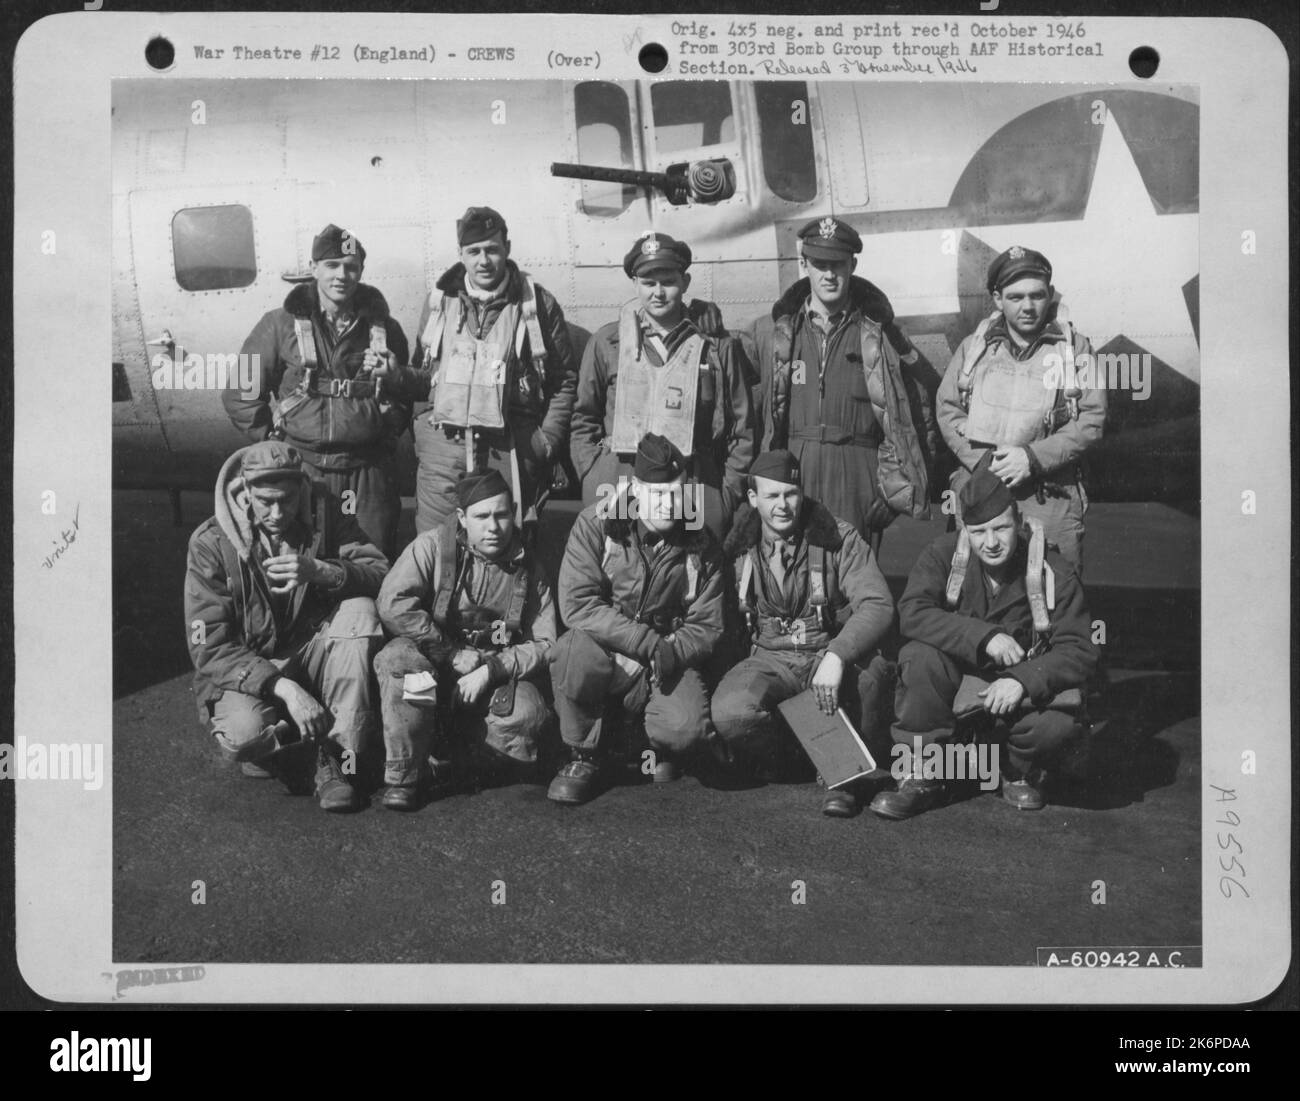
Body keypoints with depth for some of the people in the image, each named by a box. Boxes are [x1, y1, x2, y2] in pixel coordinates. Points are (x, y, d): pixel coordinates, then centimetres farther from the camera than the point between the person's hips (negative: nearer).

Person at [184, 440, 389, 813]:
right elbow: (209, 649, -18)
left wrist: (319, 571, -33)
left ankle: (337, 759, -21)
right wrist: (283, 688, -30)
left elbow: (382, 573, -14)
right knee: (245, 734, -35)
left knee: (360, 611, -25)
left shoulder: (321, 514, -6)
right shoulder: (211, 543, -14)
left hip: (310, 657, 3)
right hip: (246, 672, -3)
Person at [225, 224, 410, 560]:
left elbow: (408, 395, 18)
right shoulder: (281, 324, 3)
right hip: (301, 467, -1)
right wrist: (274, 440, 3)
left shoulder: (384, 328, 8)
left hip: (369, 470, 1)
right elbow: (239, 395, 7)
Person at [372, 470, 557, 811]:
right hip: (435, 664, -1)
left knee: (527, 715, -30)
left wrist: (491, 669, -18)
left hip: (498, 678, 1)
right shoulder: (433, 546, -5)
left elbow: (544, 644, 0)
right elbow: (393, 604, -18)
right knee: (399, 658, -34)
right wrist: (453, 655, -18)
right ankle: (402, 777, -22)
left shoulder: (529, 570, 4)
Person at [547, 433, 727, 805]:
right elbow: (577, 604, -18)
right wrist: (649, 643, -25)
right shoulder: (596, 524, -9)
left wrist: (672, 653, -18)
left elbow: (706, 626, 3)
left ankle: (663, 747, 14)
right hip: (605, 656, -1)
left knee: (688, 728, -29)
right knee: (574, 648, -36)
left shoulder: (702, 545, 0)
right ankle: (585, 757, -9)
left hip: (668, 664, 1)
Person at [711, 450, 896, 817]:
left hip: (831, 655, -2)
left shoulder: (838, 539, -6)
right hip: (770, 659, 2)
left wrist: (836, 656, -34)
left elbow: (878, 605, -18)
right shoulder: (738, 549, 2)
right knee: (730, 711, -30)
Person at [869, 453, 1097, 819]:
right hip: (957, 683, 1)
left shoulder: (1053, 571, -12)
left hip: (1023, 691, -1)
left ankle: (1022, 774, 6)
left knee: (1058, 723, -33)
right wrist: (984, 636, -32)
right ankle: (923, 777, -15)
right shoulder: (944, 554, -9)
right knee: (920, 656, -30)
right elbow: (912, 613, -23)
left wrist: (1023, 681, -33)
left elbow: (1079, 650, -15)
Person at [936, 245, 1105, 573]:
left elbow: (1092, 420, -1)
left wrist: (1032, 458, -13)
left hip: (1050, 496, -2)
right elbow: (948, 410, 7)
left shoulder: (1075, 348, 5)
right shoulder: (973, 347, 12)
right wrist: (981, 460, -9)